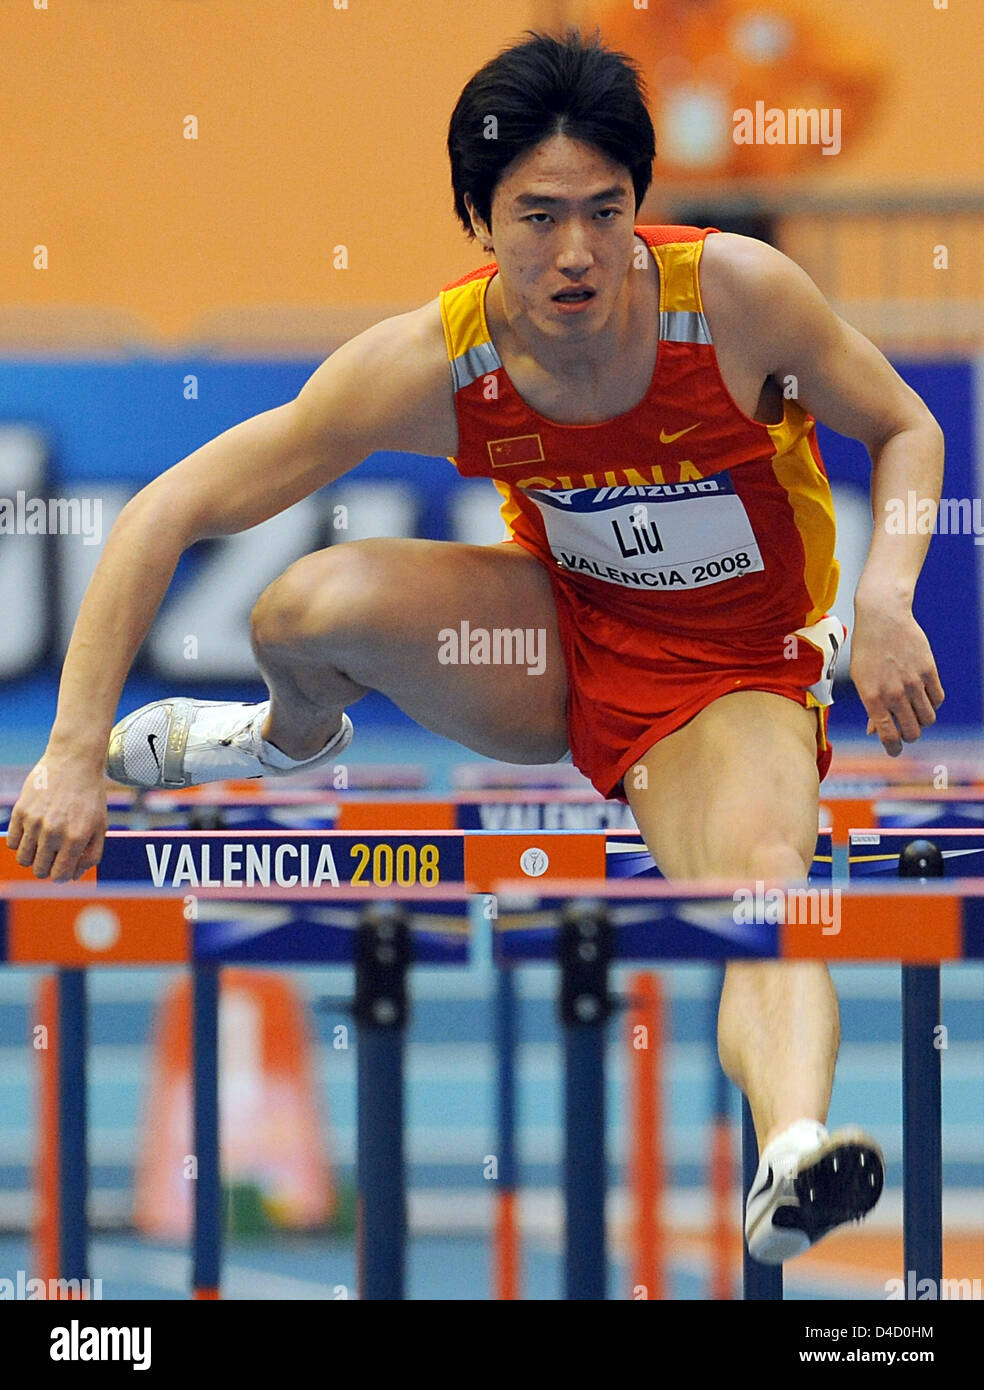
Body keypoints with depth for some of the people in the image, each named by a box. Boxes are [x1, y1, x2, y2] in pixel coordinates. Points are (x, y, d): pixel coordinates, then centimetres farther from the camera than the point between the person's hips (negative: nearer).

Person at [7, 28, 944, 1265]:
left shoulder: (737, 293, -23)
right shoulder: (431, 363, -21)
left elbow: (904, 431, -5)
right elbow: (167, 513, -18)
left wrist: (884, 597, -24)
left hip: (736, 675, -2)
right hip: (558, 642, 2)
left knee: (762, 880, -35)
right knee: (311, 610, -25)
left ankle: (794, 1160, -63)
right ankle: (296, 739, 13)